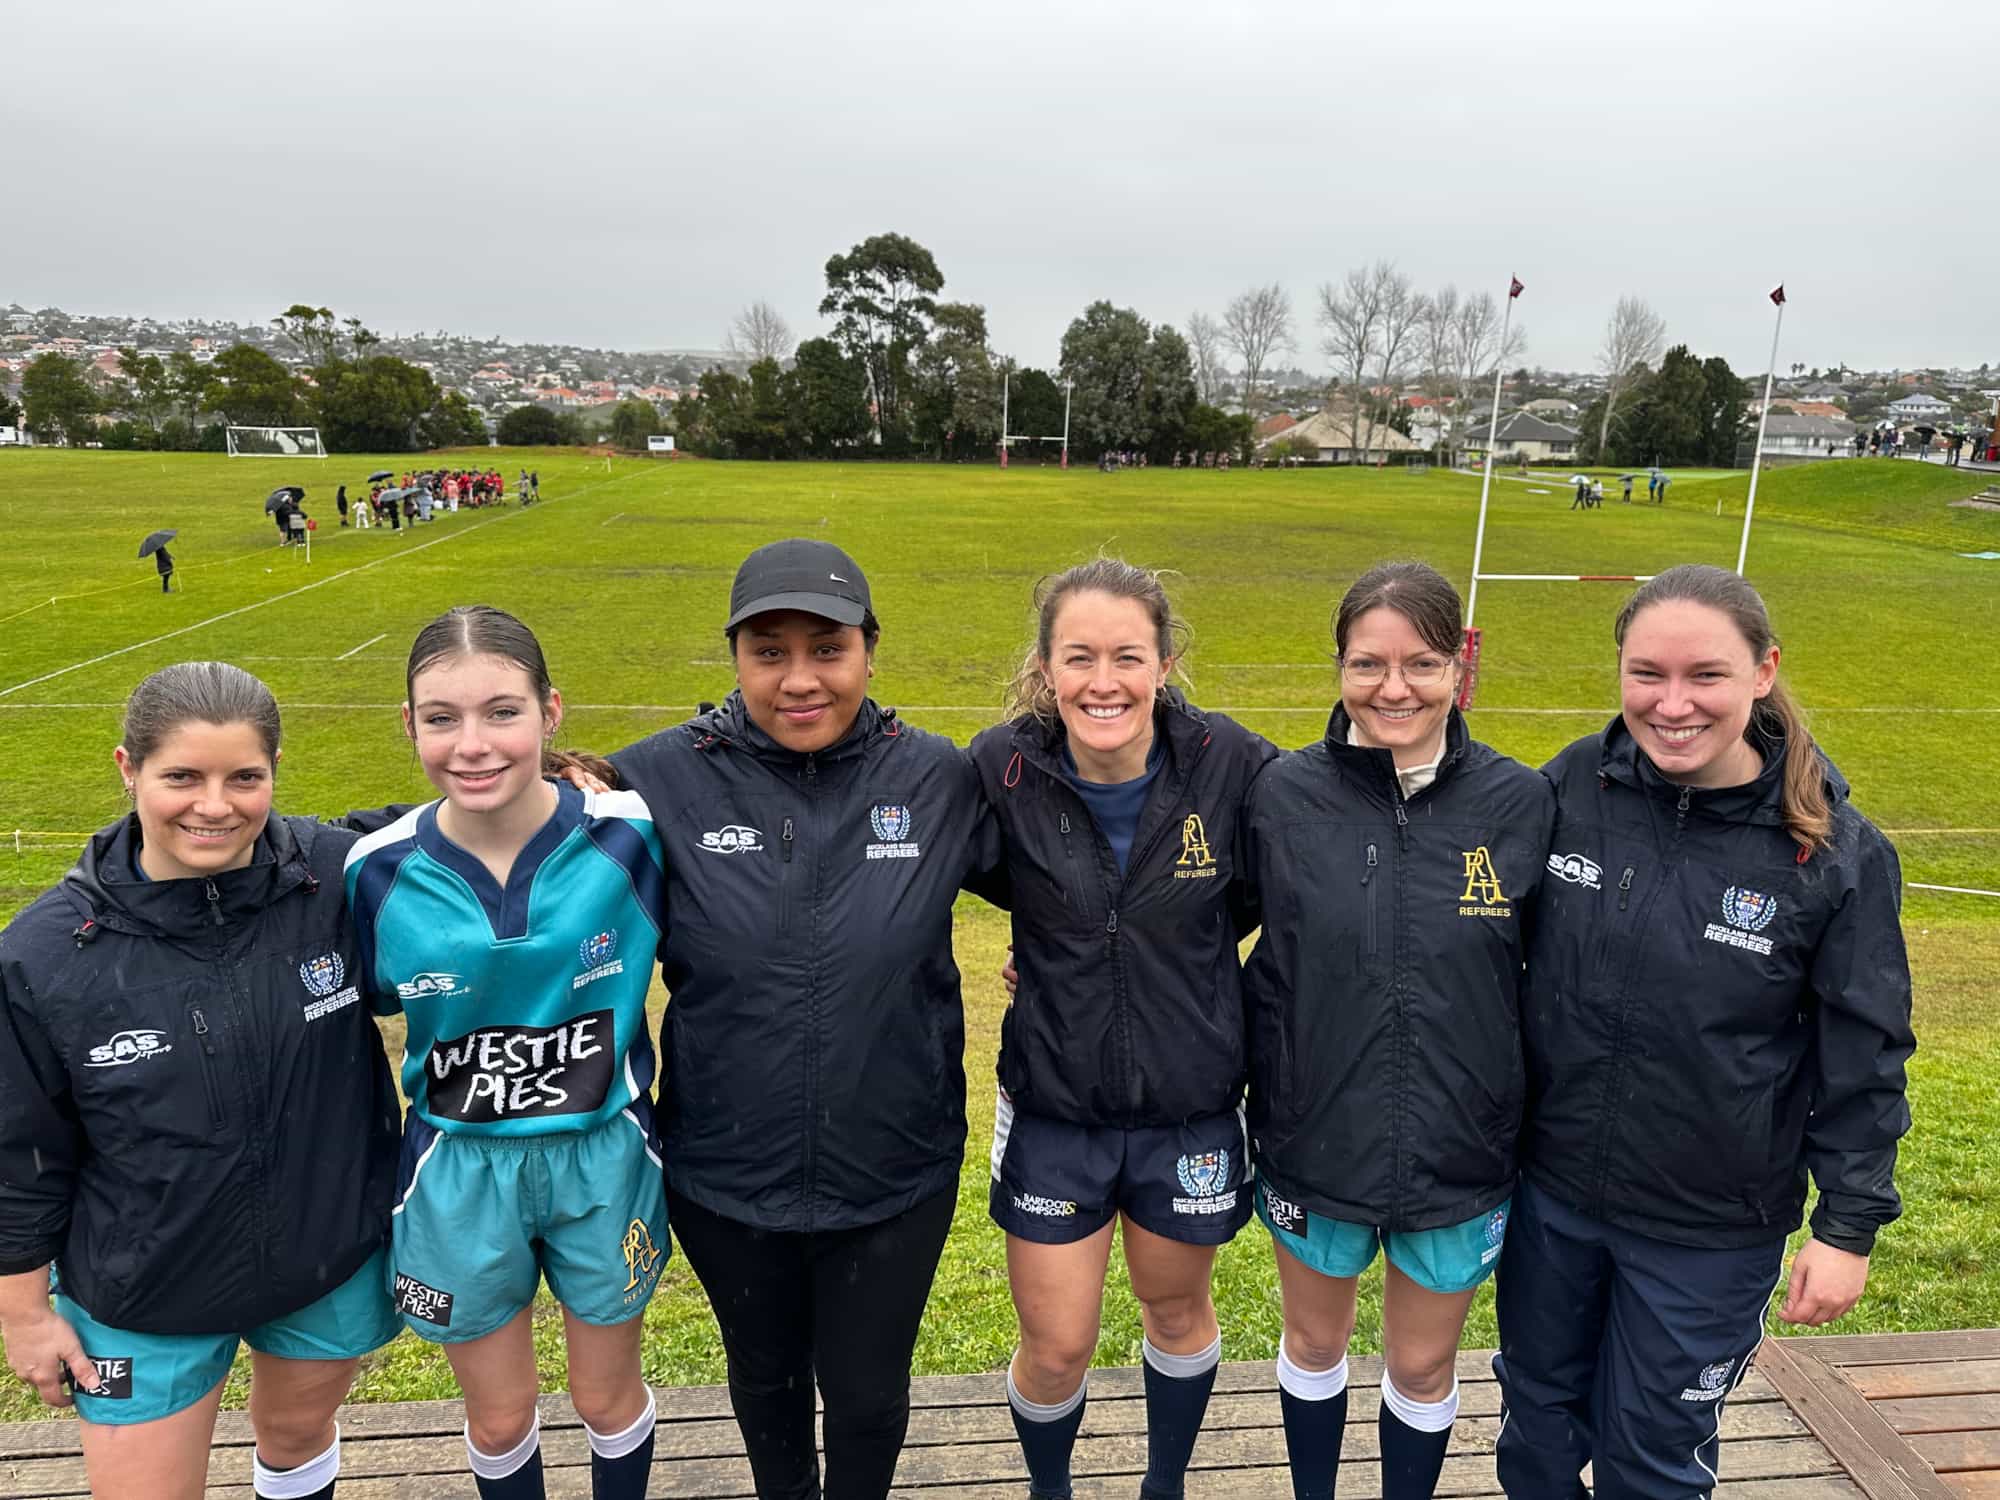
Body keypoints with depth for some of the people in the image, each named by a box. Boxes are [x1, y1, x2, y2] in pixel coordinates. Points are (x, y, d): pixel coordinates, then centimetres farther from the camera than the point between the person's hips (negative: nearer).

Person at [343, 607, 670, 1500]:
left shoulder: (631, 836, -18)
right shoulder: (379, 871, -14)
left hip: (604, 1157, 0)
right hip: (457, 1173, 1)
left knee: (606, 1395, 22)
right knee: (498, 1420, 21)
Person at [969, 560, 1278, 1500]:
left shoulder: (1230, 762, -17)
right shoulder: (1003, 768, -17)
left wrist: (1198, 943, -2)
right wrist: (1059, 941, -1)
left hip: (1191, 1105, 1)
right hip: (1054, 1107, 0)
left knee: (1177, 1312, 23)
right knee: (1054, 1348, 10)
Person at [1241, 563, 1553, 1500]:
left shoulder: (1519, 803, -11)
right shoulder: (1286, 794, -12)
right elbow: (1255, 963, -1)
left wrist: (1533, 1125, 1)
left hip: (1461, 1155, 0)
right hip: (1313, 1142, 0)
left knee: (1423, 1364, 20)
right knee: (1314, 1343, 23)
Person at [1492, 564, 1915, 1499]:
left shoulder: (1835, 853, -16)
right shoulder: (1569, 788, -11)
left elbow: (1863, 1057, -7)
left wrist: (1850, 1226, -5)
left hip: (1709, 1232, -2)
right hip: (1549, 1189, 3)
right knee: (1538, 1405, 23)